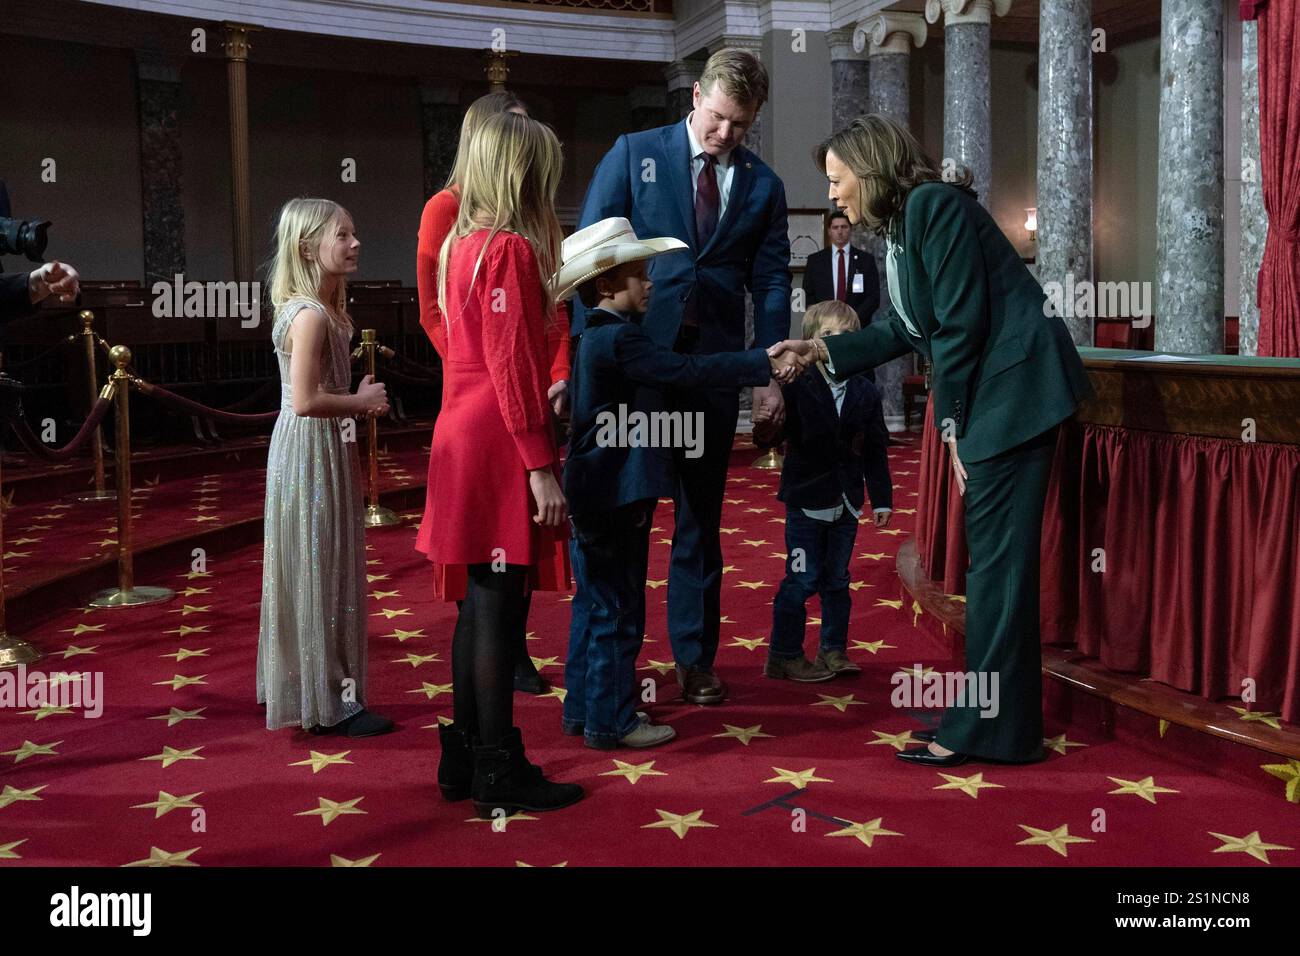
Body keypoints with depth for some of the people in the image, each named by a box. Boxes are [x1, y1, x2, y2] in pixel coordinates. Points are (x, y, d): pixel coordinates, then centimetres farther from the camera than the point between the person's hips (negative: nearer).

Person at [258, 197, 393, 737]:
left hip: (322, 454, 10)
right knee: (319, 576, -2)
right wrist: (362, 402, -13)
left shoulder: (323, 309, 12)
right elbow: (305, 400, -25)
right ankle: (327, 703, 8)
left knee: (321, 573, 16)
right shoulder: (310, 314, -19)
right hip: (312, 455, -10)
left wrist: (360, 399, 7)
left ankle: (299, 690, 28)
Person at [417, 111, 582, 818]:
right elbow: (512, 366, -18)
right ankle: (499, 776, 7)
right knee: (499, 609, -3)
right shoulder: (512, 248, -13)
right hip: (501, 447, -9)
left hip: (463, 439, 9)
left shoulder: (463, 243, 13)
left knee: (478, 607, 14)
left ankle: (465, 759, 23)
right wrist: (540, 465, -17)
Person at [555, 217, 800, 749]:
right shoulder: (619, 338, -18)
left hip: (592, 497, 10)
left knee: (595, 604, 17)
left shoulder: (595, 337, 13)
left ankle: (583, 709, 26)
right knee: (617, 609, -1)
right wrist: (763, 365, -21)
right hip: (616, 496, -10)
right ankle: (611, 721, 9)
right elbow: (688, 371, -24)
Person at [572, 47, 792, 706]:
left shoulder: (762, 184, 9)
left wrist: (770, 372, 1)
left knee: (701, 514, 10)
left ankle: (694, 657, 21)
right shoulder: (634, 153, 2)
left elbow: (771, 281, 9)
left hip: (713, 360, 2)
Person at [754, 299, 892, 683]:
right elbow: (769, 436, -14)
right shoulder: (796, 388, -10)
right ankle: (784, 655, 12)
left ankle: (833, 651, 25)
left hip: (845, 504, 4)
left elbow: (876, 450, 7)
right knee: (802, 579, 0)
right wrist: (766, 431, -38)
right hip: (806, 501, -4)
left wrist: (882, 499, 8)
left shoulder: (865, 393, 2)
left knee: (837, 580, 13)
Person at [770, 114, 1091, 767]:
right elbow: (903, 331, 20)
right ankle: (1002, 721, 22)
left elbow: (961, 322, -16)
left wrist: (952, 421, -10)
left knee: (997, 559, -6)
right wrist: (822, 350, 17)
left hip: (1011, 387, -10)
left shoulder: (933, 203, -11)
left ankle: (985, 730, 1)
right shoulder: (902, 225, 17)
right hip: (988, 396, 10)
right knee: (994, 559, 12)